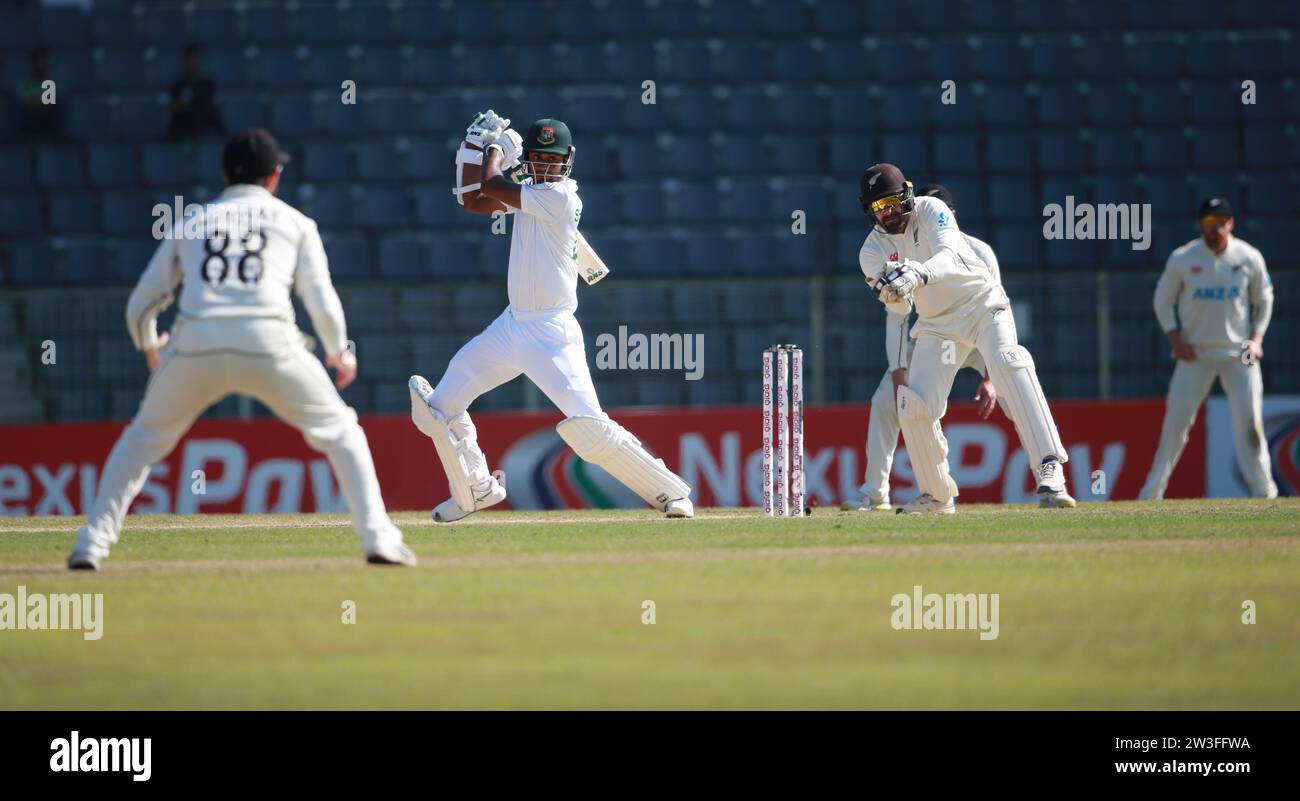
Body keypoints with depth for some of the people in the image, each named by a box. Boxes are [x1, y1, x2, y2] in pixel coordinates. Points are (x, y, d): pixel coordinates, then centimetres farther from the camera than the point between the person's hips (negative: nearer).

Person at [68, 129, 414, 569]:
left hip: (194, 345, 2)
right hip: (268, 342, -2)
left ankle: (91, 544, 14)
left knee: (144, 437, 23)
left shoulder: (190, 223, 23)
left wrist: (149, 347, 44)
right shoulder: (295, 223, 18)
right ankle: (378, 538, 2)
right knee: (340, 431, 16)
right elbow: (322, 302, 9)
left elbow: (140, 306, 22)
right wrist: (339, 353, 28)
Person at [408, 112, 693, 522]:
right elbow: (471, 200, 18)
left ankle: (669, 491, -6)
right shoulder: (530, 191, 10)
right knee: (443, 401, 12)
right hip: (512, 326, 9)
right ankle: (476, 488, 27)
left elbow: (490, 185, -15)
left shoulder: (559, 196, -16)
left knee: (588, 425, -19)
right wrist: (474, 144, 8)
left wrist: (496, 147, 4)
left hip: (551, 334, -9)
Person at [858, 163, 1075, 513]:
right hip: (936, 324, 4)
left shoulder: (930, 210, -15)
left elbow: (950, 257, -34)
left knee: (1009, 363, -31)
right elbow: (901, 308, -19)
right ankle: (937, 495, 13)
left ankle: (1050, 471, -41)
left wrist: (916, 275, -55)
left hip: (981, 302, -4)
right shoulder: (873, 250, -7)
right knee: (914, 407, -10)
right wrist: (892, 294, -44)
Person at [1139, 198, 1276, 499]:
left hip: (1238, 353, 1)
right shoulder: (1182, 259, -4)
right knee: (1176, 422, -4)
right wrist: (1175, 338, -8)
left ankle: (1263, 490, 3)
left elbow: (1264, 301, 11)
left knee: (1249, 421, -7)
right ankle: (1152, 493, 2)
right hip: (1195, 355, -1)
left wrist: (1256, 338, -3)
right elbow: (1163, 301, 6)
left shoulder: (1249, 258, -2)